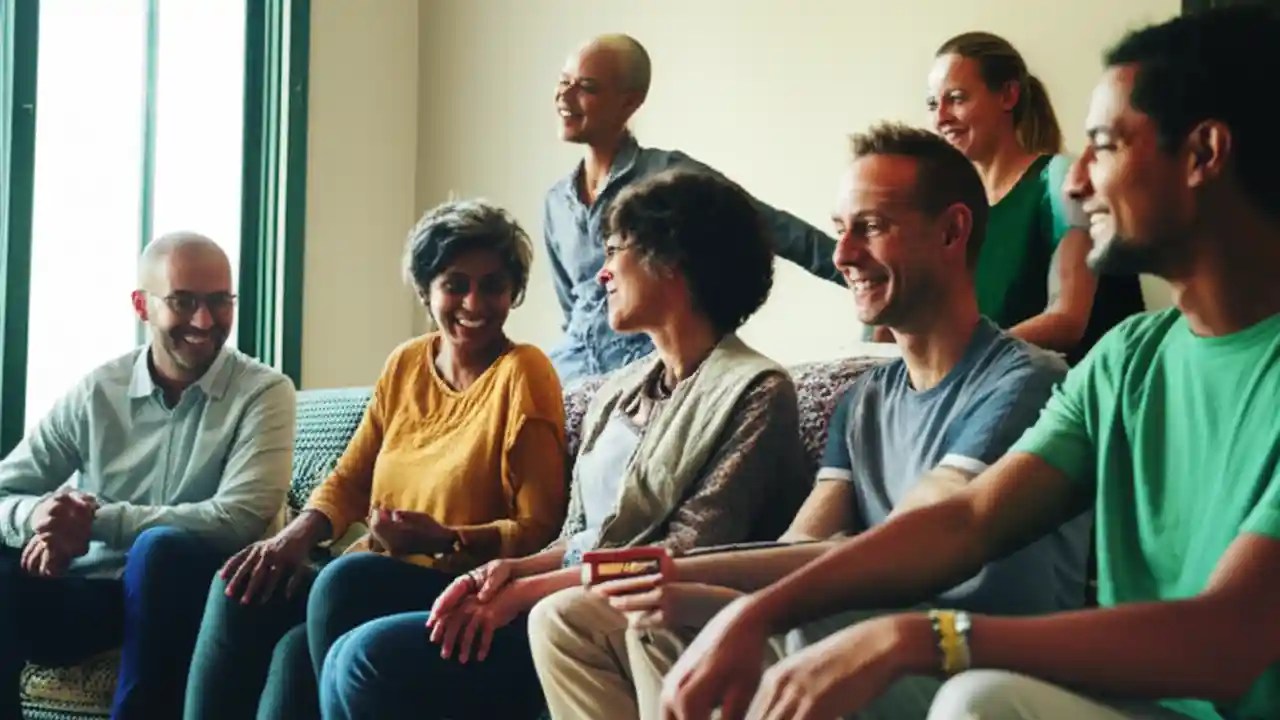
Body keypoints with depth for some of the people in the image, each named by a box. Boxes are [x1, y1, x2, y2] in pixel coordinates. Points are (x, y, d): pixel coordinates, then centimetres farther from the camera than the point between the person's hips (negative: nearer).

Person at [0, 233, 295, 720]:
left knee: (161, 548, -34)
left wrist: (96, 520, -23)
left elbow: (240, 518, -18)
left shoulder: (264, 393, -4)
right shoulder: (95, 392, 5)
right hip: (91, 590, 2)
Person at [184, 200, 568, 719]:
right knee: (243, 589, -18)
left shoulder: (522, 374, -7)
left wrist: (445, 540, -24)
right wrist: (301, 532, -6)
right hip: (375, 579, 6)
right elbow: (350, 478, 14)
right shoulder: (406, 364, 12)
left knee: (343, 582, -33)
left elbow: (539, 530, -9)